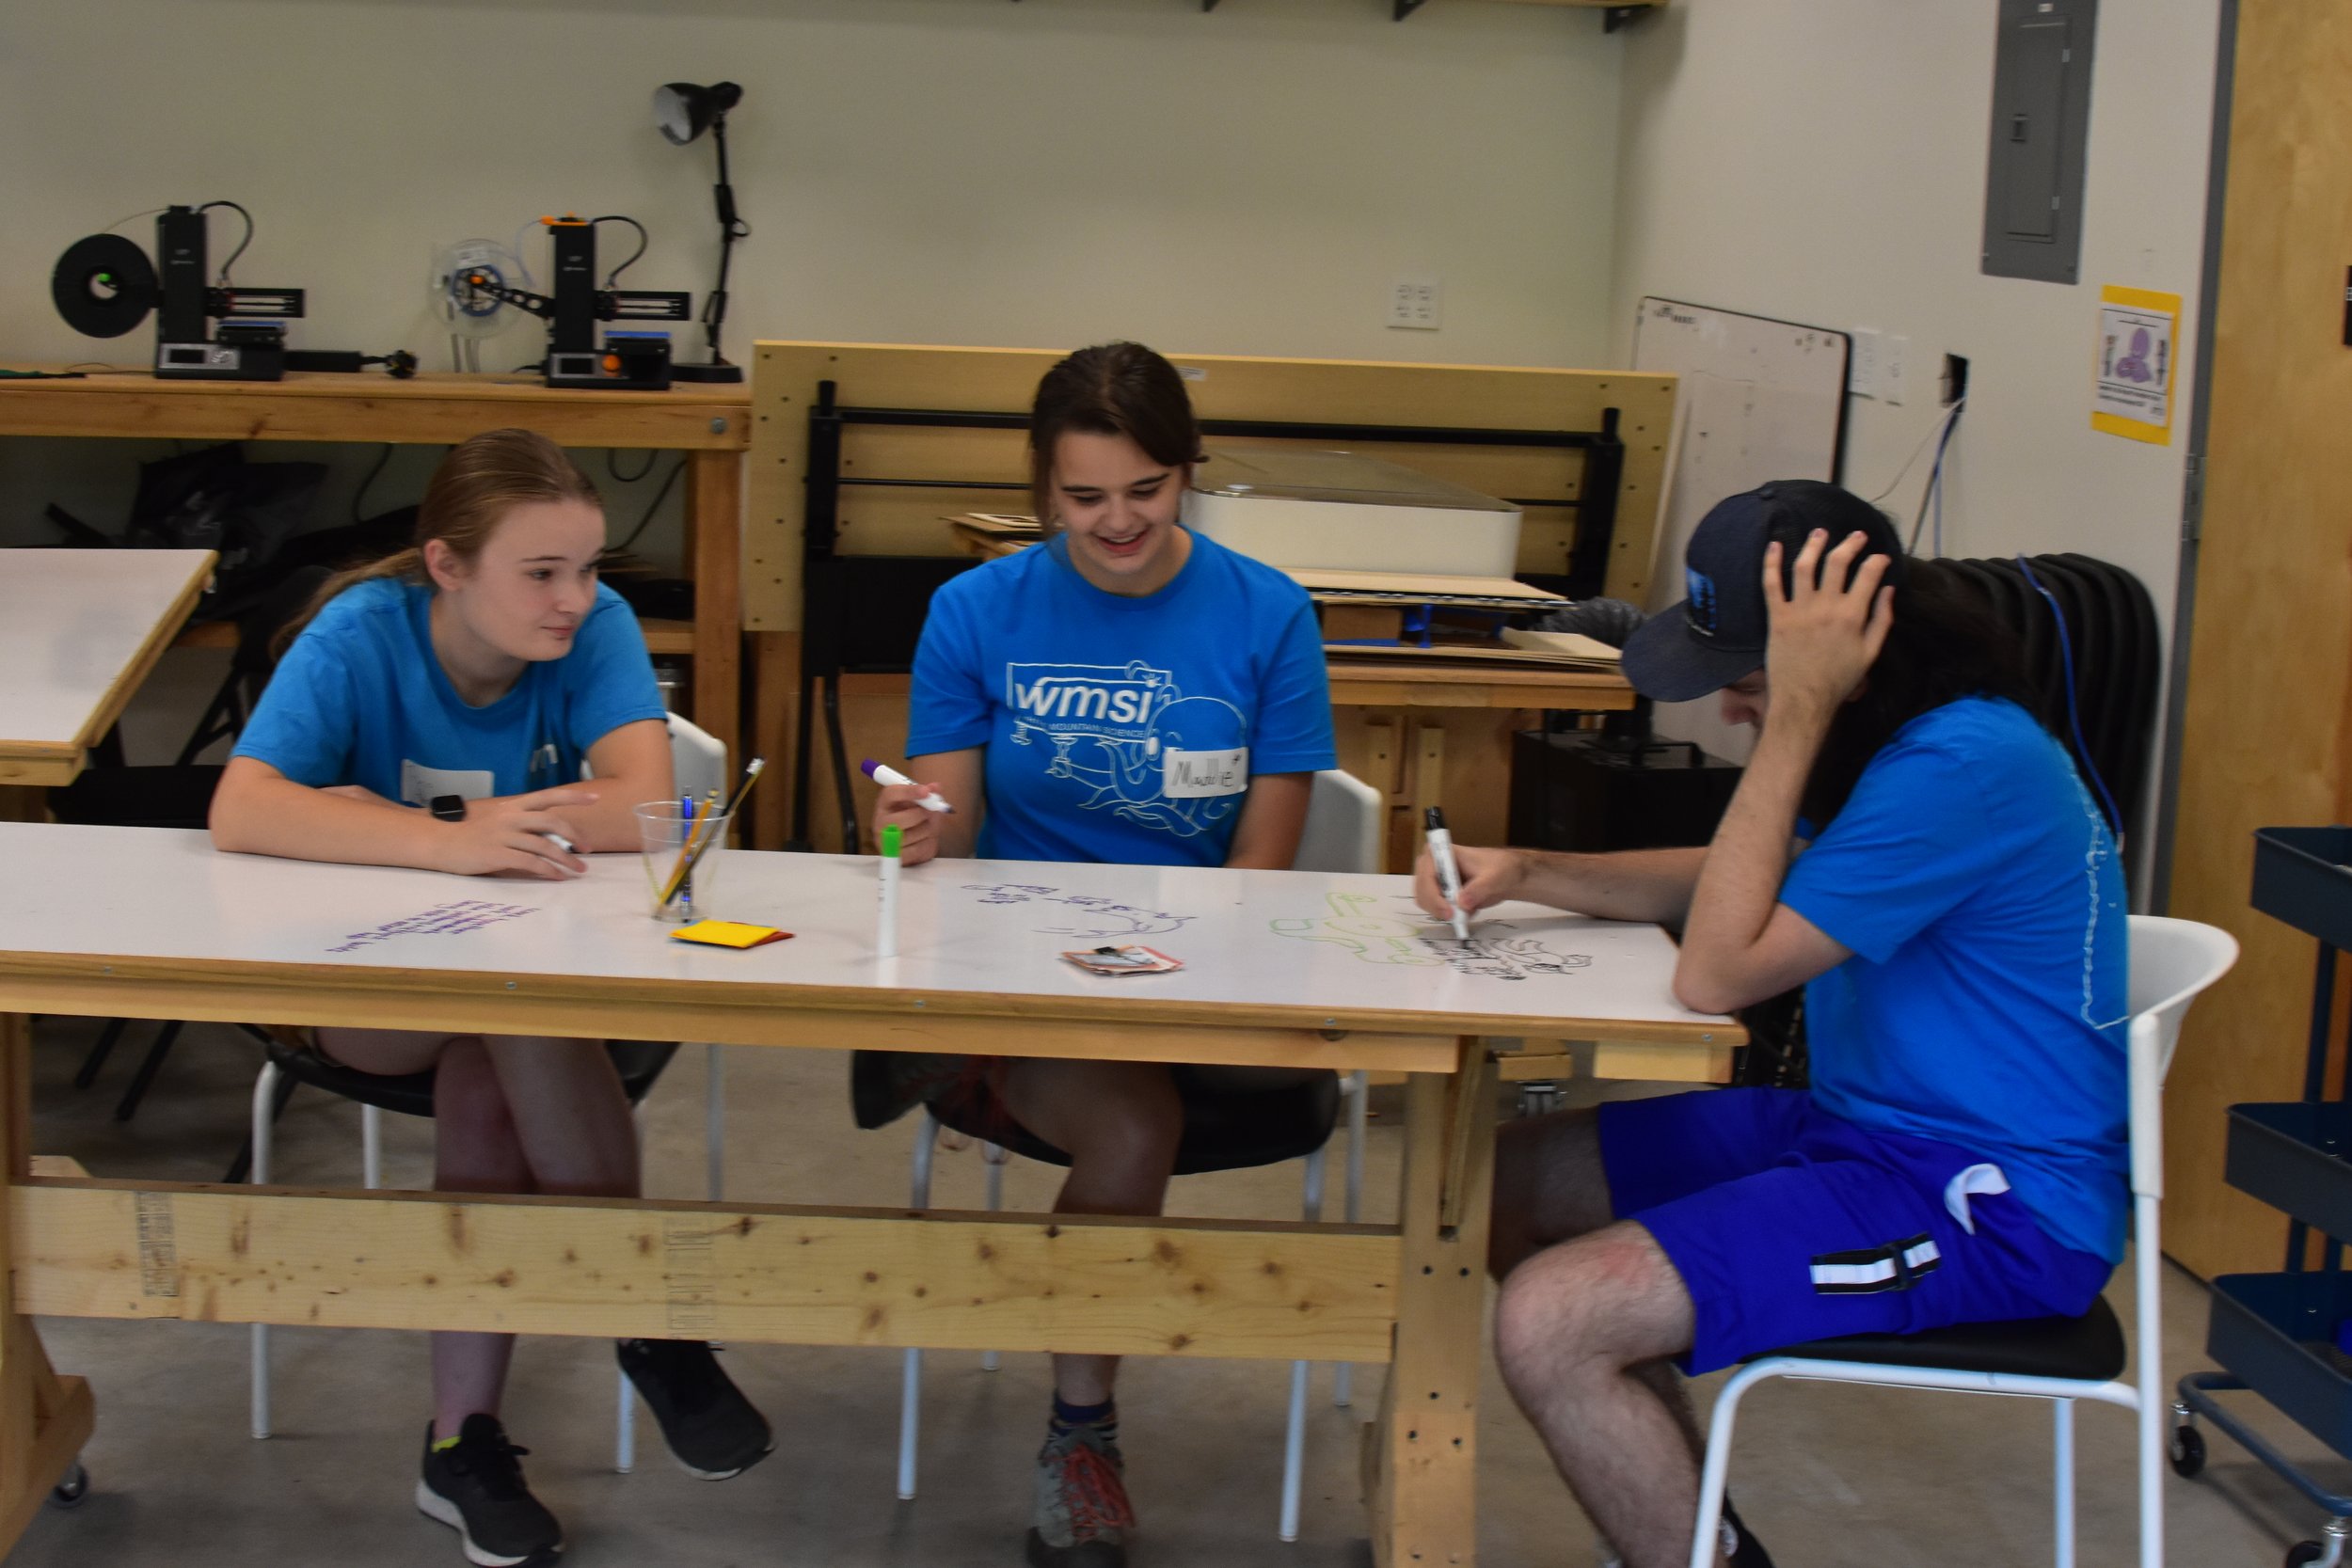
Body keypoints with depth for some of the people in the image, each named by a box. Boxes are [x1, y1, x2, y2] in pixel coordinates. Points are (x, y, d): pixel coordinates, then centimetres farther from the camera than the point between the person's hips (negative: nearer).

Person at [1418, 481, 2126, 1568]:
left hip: (1994, 1205, -10)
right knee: (1514, 1182, 13)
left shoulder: (1965, 766, -25)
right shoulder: (1903, 739, 6)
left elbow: (1717, 972, -23)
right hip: (1871, 1122, 10)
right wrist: (1524, 873, 5)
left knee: (1549, 1323, -23)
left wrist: (1793, 716, -24)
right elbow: (1731, 882, 19)